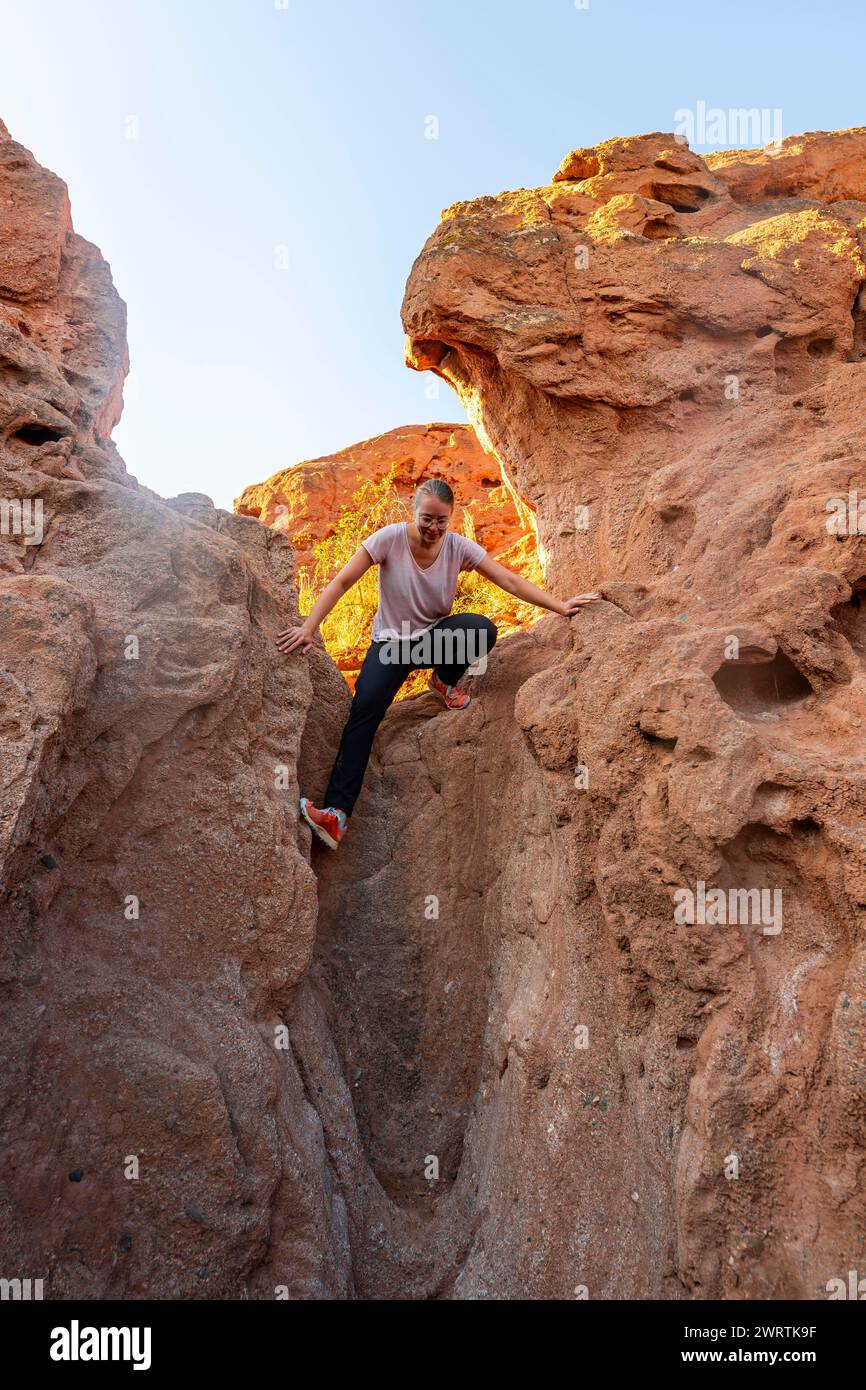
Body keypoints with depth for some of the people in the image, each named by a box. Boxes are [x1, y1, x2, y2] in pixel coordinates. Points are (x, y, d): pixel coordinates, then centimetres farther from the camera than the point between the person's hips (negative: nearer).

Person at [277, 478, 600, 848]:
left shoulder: (458, 547, -11)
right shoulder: (390, 537, -17)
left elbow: (512, 581, -14)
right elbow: (342, 581, -19)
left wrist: (561, 606, -23)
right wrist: (308, 628, -28)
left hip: (435, 636, 2)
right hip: (391, 641, -2)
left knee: (483, 629, -30)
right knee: (365, 706, -28)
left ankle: (444, 682, 3)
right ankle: (337, 813, -31)